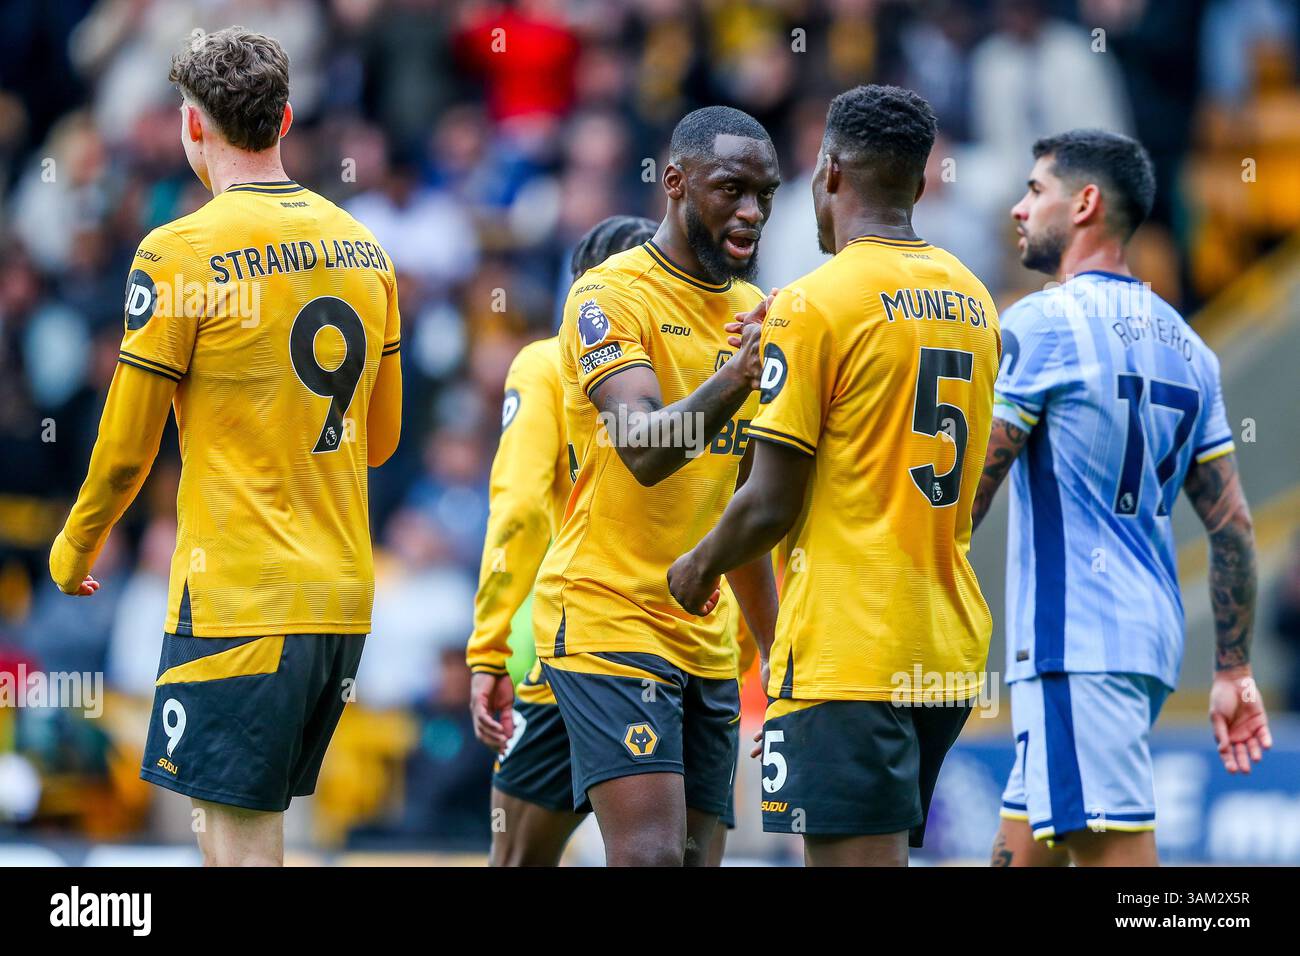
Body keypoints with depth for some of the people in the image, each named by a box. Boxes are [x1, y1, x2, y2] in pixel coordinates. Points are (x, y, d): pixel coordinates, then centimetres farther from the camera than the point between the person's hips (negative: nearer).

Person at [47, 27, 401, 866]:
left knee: (236, 836, -6)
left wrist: (76, 547, 12)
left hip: (239, 599, -7)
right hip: (345, 595, 7)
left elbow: (126, 445, -5)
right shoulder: (362, 248, 11)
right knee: (257, 826, 17)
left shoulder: (181, 253, -9)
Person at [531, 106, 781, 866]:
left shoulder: (752, 313, 14)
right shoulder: (611, 297, -9)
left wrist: (775, 642, 23)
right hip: (608, 622, -7)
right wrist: (734, 381, -41)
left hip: (706, 638, 7)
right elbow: (644, 453, -25)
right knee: (652, 854, -17)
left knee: (693, 854, 4)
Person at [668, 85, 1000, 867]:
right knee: (880, 853, 16)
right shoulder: (974, 301, 12)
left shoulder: (817, 303, -10)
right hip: (949, 650, 8)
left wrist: (701, 566, 8)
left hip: (847, 648, -8)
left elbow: (771, 507, -11)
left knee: (855, 857, -9)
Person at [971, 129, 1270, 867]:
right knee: (1020, 847, 14)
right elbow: (1232, 524, 13)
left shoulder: (1042, 323, -8)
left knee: (1116, 854, -13)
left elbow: (965, 495, -10)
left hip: (1075, 641, -9)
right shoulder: (1184, 345, 15)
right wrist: (1235, 672, 16)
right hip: (1152, 639, 9)